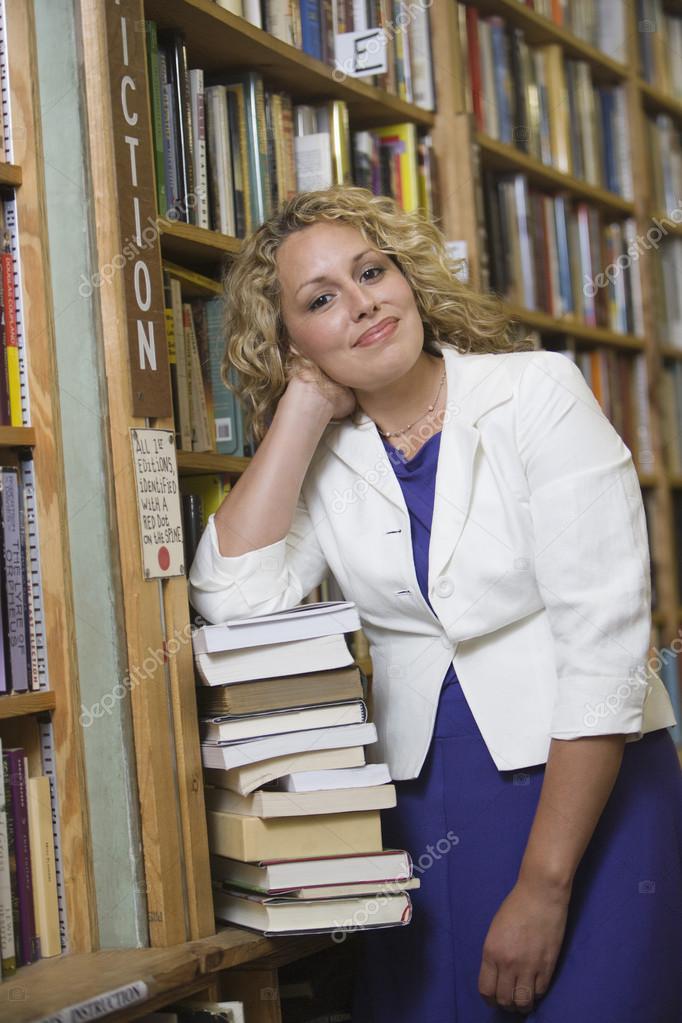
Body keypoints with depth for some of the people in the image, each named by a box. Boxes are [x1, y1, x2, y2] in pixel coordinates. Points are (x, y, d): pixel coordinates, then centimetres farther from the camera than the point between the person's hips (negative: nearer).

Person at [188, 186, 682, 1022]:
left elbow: (604, 639, -14)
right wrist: (306, 405, -8)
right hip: (424, 812, 3)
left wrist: (544, 883, -17)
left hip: (586, 793, -3)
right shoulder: (320, 455, 5)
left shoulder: (537, 392, -8)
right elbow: (232, 599, -13)